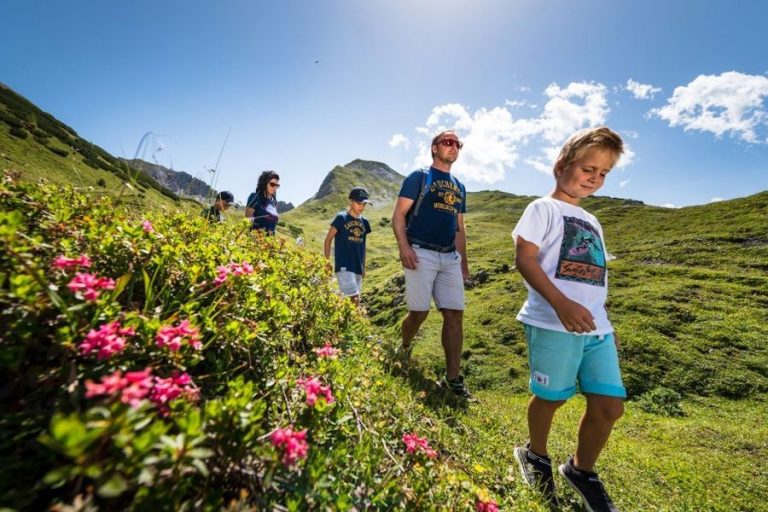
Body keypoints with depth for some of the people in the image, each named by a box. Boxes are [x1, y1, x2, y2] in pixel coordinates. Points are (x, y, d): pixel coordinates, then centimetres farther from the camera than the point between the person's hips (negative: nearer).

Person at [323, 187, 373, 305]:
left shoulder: (364, 222, 10)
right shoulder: (341, 218, -5)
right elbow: (328, 240, -1)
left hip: (358, 268, 6)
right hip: (344, 266, -6)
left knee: (353, 299, 11)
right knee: (355, 299, -12)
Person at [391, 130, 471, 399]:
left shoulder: (459, 187, 21)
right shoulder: (419, 177, 4)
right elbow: (398, 215, -5)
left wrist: (464, 261, 17)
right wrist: (404, 247, -19)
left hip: (450, 258, 6)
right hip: (421, 254, -5)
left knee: (455, 314, 0)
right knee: (419, 313, -3)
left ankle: (452, 378, 10)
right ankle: (404, 349, 29)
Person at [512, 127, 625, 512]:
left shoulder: (591, 222, 22)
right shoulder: (544, 208, -2)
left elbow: (595, 277, 24)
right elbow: (524, 259, -14)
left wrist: (607, 323, 21)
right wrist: (561, 304, -24)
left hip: (595, 326, 7)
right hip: (553, 323, -7)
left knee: (610, 404, 7)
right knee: (551, 397, 6)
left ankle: (581, 470, 31)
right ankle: (536, 456, 35)